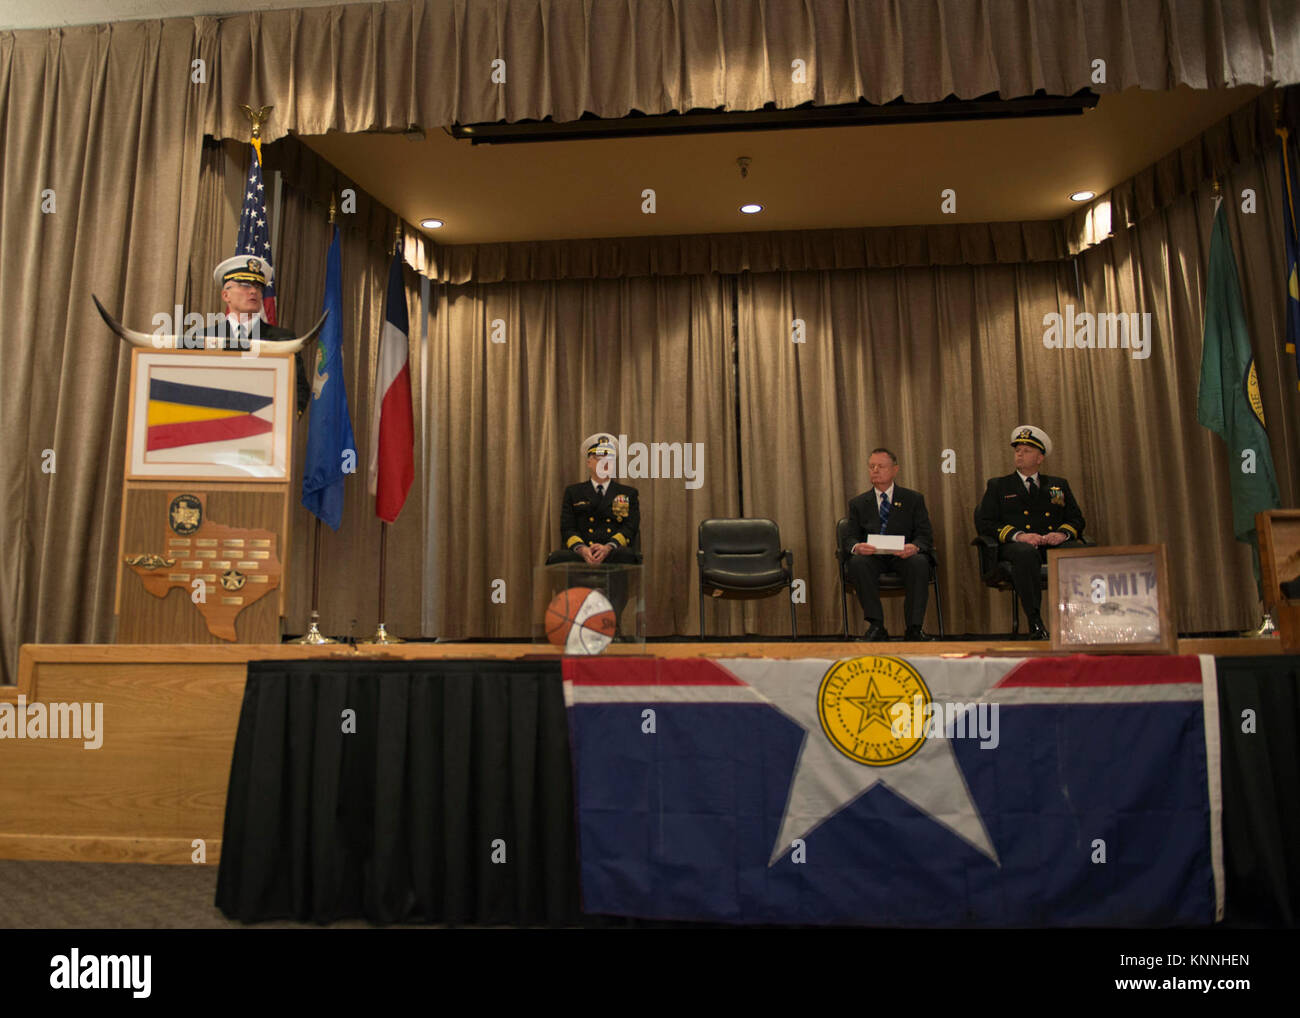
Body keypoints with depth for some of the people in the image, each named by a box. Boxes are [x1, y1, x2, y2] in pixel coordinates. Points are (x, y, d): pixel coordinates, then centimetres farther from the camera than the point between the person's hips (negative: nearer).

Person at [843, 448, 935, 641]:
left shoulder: (914, 499, 12)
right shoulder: (858, 503, 15)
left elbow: (926, 536, 3)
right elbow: (850, 538, 7)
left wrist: (914, 547, -23)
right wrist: (856, 547, -20)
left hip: (904, 555, -1)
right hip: (872, 557, 1)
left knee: (919, 562, -34)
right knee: (857, 563, -33)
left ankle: (914, 628, -26)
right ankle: (877, 626, -27)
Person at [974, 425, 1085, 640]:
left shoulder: (1059, 485, 27)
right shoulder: (998, 486, 19)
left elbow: (1077, 519, 18)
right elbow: (983, 523, 5)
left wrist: (1063, 533, -7)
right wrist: (1017, 535, -12)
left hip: (1055, 545, 3)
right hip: (1016, 546, -2)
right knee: (1026, 553, -39)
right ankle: (1035, 623, -38)